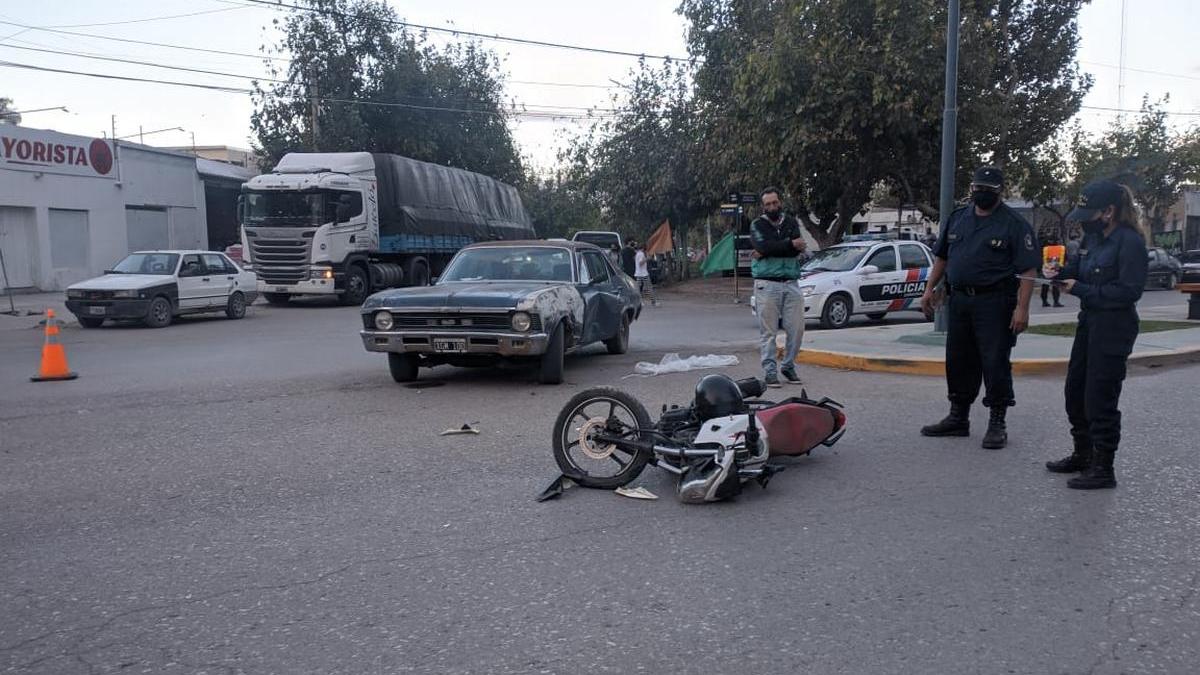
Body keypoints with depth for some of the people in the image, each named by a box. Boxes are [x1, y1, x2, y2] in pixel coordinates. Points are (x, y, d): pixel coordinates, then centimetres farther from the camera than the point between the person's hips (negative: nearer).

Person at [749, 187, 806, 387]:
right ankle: (770, 371, 2)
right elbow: (763, 246, -13)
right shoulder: (758, 225, 6)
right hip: (767, 284, -3)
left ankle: (789, 366, 17)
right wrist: (790, 244, -7)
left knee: (796, 328, 1)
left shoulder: (791, 223, 14)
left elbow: (797, 249, -3)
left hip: (791, 284, 3)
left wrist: (767, 252, -9)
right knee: (768, 331, -4)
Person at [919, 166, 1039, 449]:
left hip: (994, 303, -6)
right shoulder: (957, 219, 12)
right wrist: (929, 289, 11)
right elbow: (941, 258, 19)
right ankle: (958, 418, 24)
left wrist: (1022, 308, -18)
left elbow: (1028, 270, -10)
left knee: (995, 364, -2)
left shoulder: (1015, 225, -6)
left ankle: (997, 423, 9)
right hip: (959, 301, 6)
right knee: (958, 362, 12)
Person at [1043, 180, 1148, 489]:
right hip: (1089, 324, 9)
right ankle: (1083, 455, 33)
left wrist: (1081, 290, -18)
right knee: (1074, 392, 17)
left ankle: (1103, 469, 8)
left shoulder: (1129, 242, -16)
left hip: (1113, 331, -9)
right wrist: (1059, 273, 0)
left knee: (1100, 400, -4)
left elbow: (1129, 291, -21)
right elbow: (1080, 267, 22)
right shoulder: (1093, 237, 9)